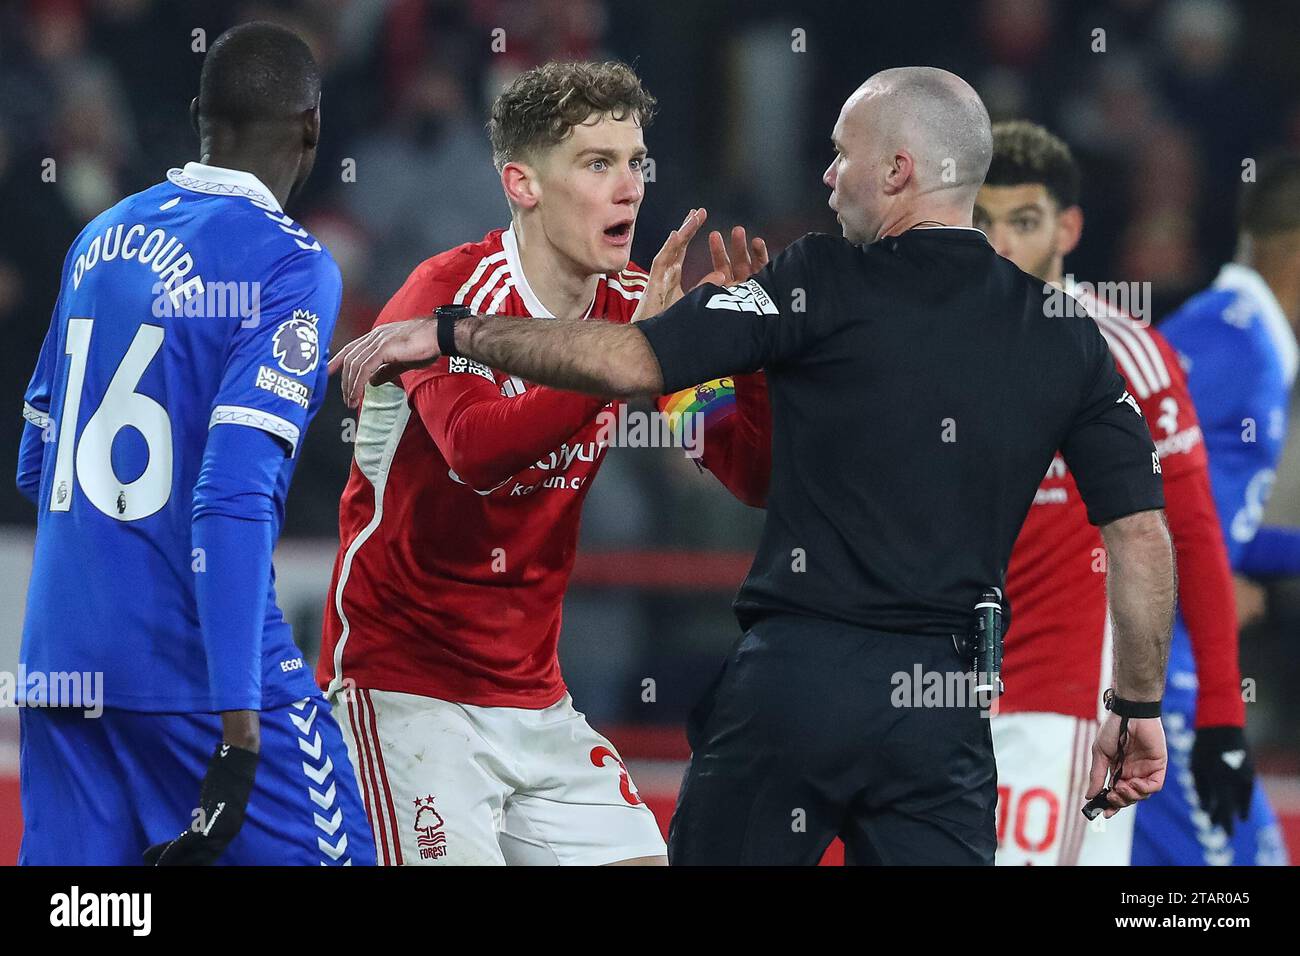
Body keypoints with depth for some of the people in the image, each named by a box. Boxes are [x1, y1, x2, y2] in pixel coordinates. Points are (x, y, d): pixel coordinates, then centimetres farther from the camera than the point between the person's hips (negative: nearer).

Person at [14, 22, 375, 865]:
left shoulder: (103, 238, 12)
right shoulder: (291, 268, -9)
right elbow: (235, 496, -20)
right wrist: (239, 731, -23)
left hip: (60, 658, 6)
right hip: (200, 670, -6)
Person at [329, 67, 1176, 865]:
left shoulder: (829, 284, -4)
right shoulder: (1068, 335, 8)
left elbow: (631, 363, -10)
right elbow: (1143, 534, 6)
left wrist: (448, 332, -1)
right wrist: (1139, 709, 14)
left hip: (794, 675, -3)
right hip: (942, 707, 3)